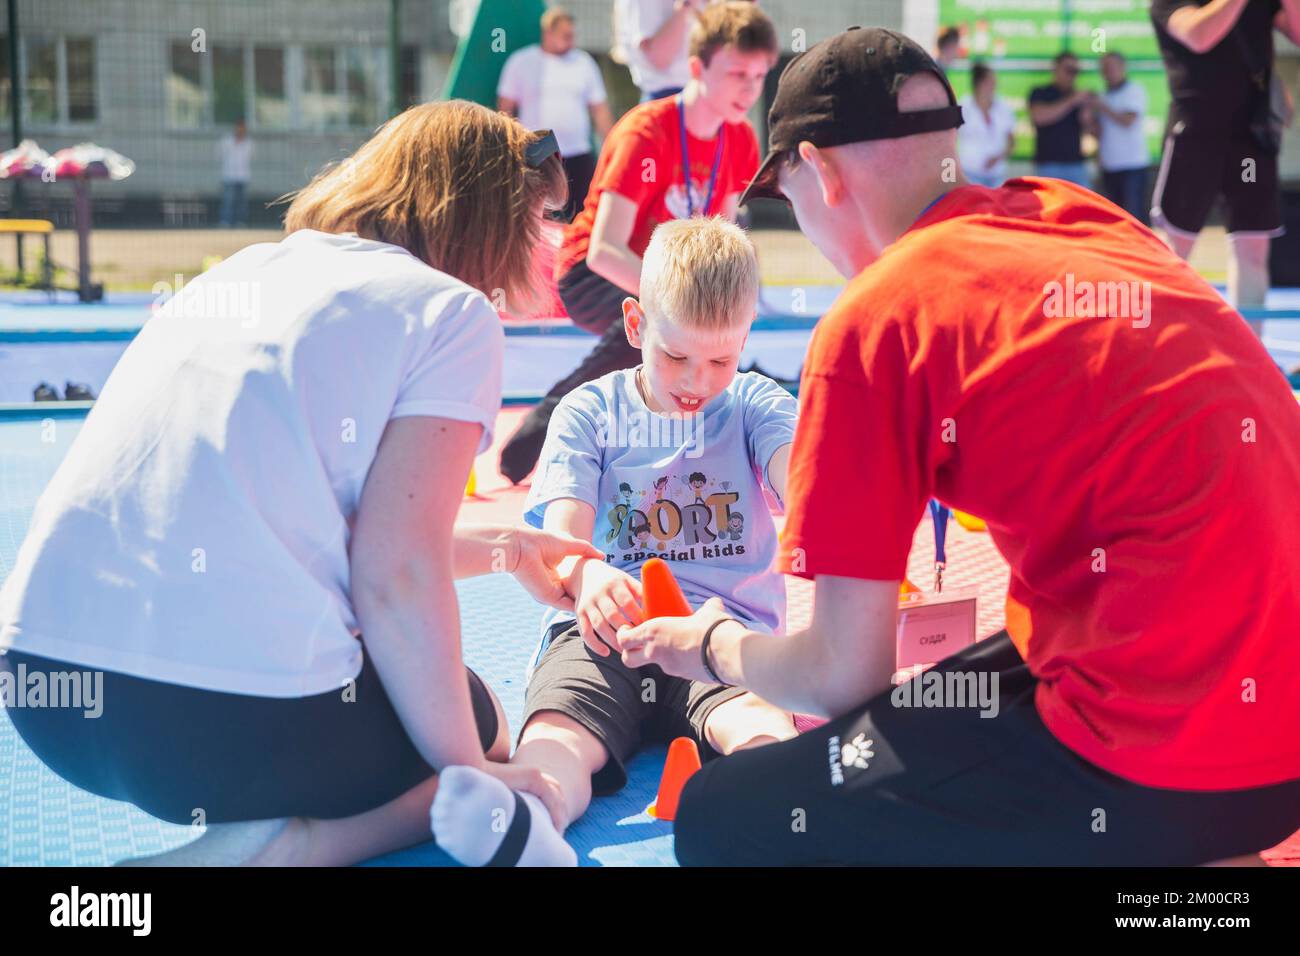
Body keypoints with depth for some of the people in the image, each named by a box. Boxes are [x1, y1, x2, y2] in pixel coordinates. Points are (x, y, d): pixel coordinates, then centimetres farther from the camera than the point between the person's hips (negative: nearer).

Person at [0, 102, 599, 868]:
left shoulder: (240, 274, 21)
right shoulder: (452, 313, -1)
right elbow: (394, 573, -10)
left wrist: (499, 546, 39)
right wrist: (467, 769, 2)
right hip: (229, 716, -8)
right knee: (479, 723, 23)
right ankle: (286, 842, -5)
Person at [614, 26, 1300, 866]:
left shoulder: (875, 320, -9)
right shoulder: (1095, 226, 11)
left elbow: (841, 676, -4)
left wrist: (713, 645, 19)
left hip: (1168, 763, -8)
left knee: (723, 816, 3)